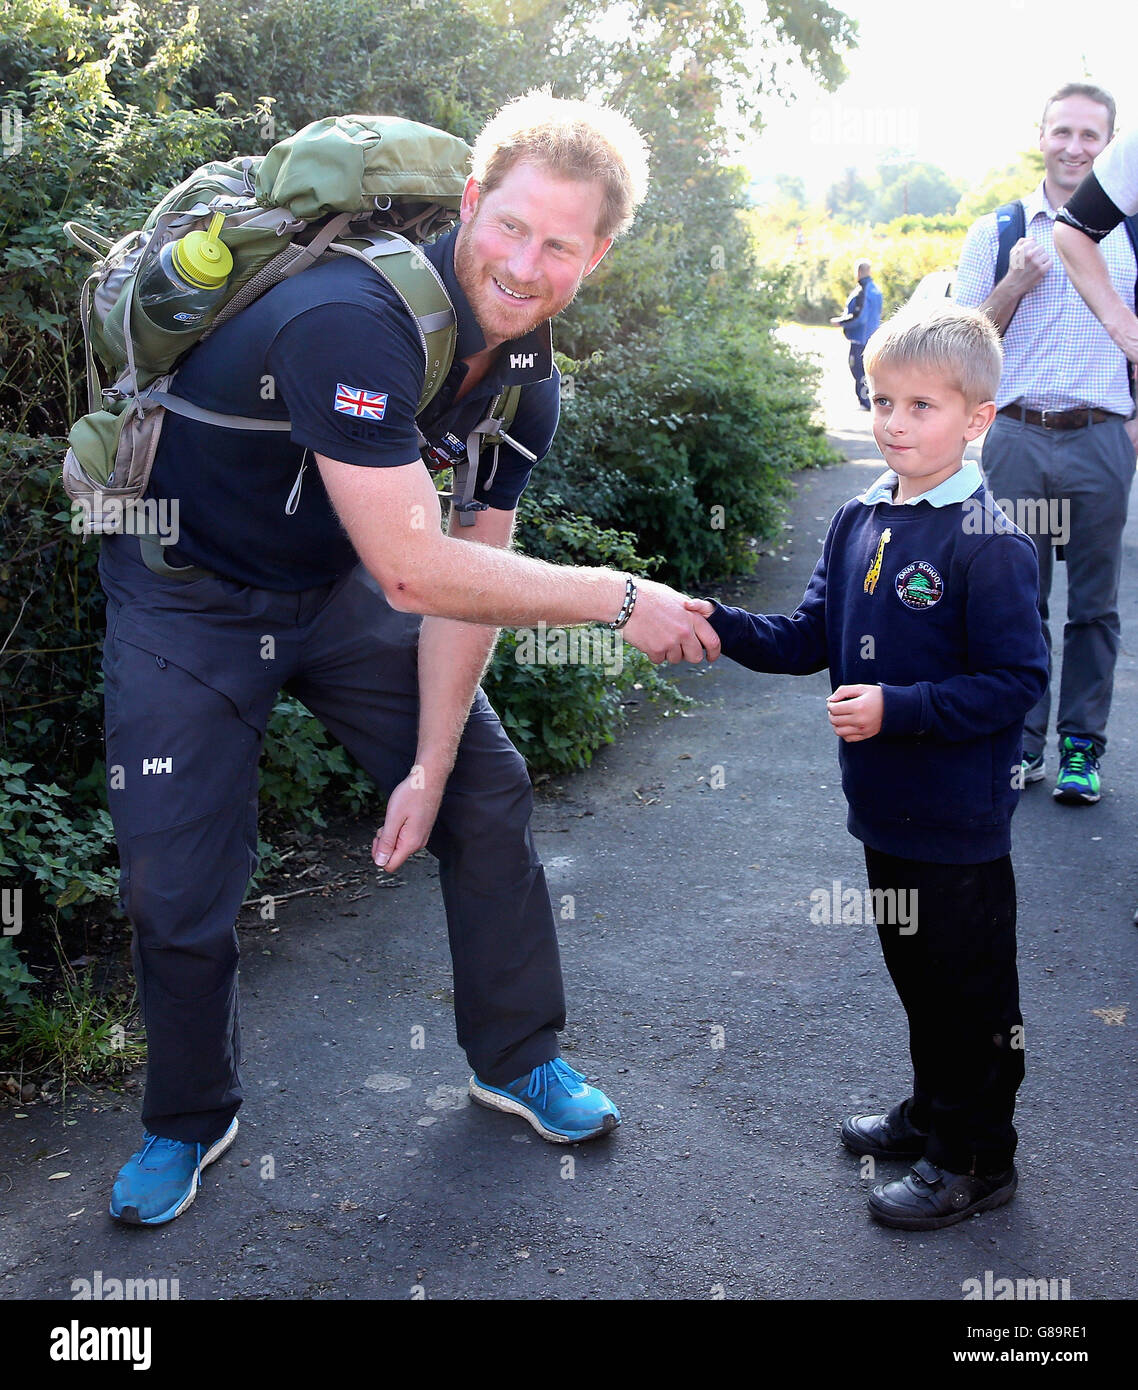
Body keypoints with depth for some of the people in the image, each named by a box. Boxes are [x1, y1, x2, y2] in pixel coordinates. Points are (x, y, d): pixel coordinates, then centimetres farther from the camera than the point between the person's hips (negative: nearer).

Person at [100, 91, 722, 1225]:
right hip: (189, 594, -6)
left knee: (487, 791, 4)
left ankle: (520, 1059, 24)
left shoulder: (526, 376, -8)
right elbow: (414, 571, -37)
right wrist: (621, 599, -29)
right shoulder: (354, 318, -34)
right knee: (178, 884, -5)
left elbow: (469, 570, -4)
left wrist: (428, 765, -6)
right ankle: (187, 1121, 24)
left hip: (335, 590, 6)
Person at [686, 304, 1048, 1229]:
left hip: (960, 821, -7)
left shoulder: (989, 542, -19)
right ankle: (934, 1112, 43)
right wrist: (721, 625, -7)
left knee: (969, 987, 8)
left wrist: (897, 709, -25)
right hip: (886, 807, 7)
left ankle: (976, 1160, 26)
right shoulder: (860, 522, 4)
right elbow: (813, 639, 8)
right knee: (917, 971, 23)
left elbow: (1015, 682, -19)